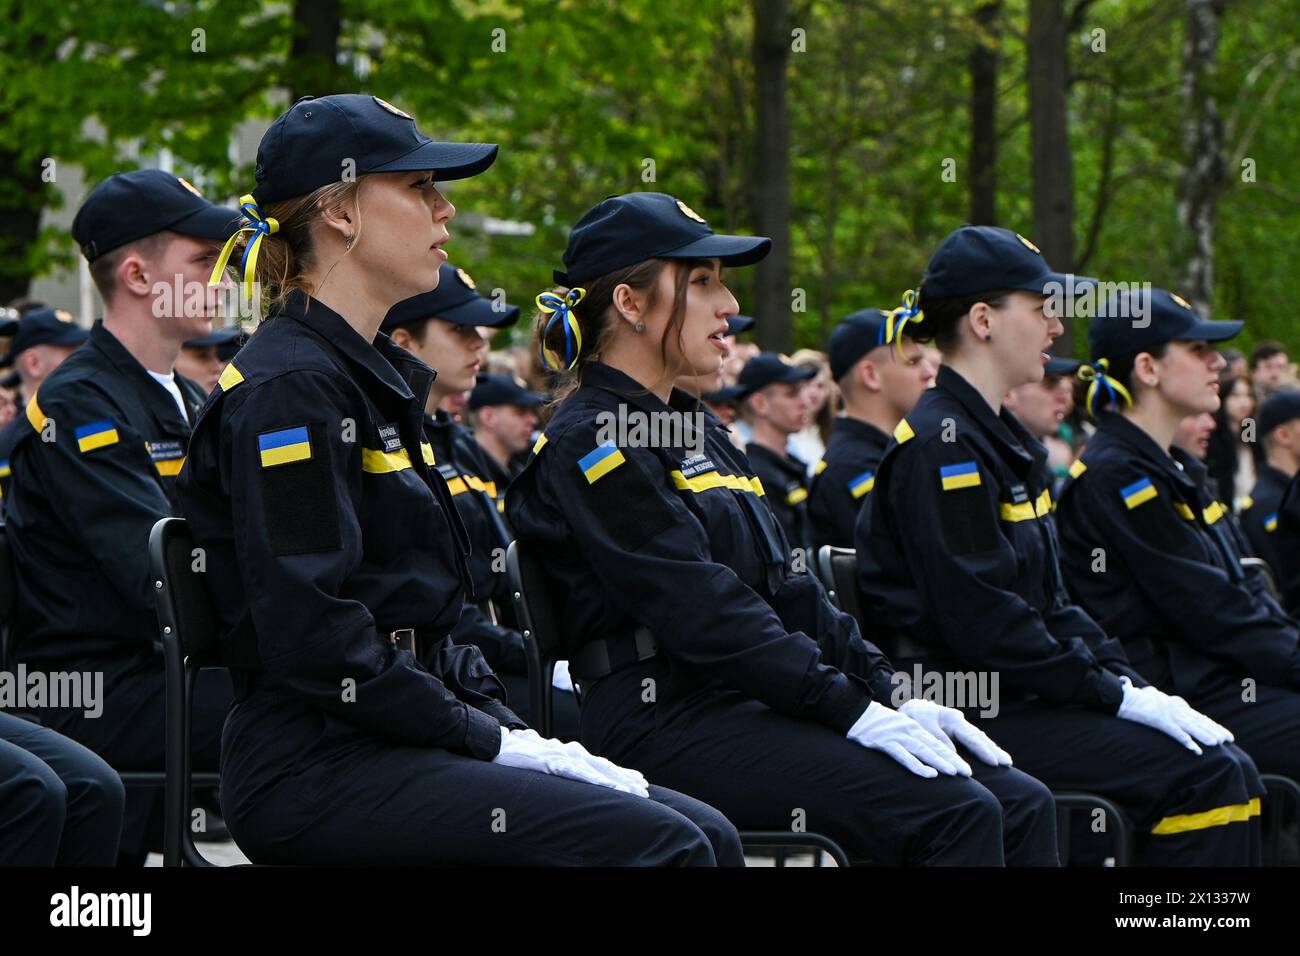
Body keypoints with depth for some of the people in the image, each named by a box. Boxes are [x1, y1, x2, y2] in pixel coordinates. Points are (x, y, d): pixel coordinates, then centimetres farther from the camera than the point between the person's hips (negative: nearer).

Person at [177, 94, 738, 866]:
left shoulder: (375, 378, 19)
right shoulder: (286, 389, -12)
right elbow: (312, 637, -20)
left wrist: (505, 725, 6)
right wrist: (492, 740, -14)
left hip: (398, 742, 10)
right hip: (315, 766, -10)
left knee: (708, 832, -4)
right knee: (658, 843, -22)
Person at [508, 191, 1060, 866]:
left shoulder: (696, 432, 22)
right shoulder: (590, 444, -8)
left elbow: (786, 589, 18)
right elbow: (699, 609, -17)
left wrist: (890, 693, 4)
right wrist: (851, 710, -21)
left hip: (751, 707, 9)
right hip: (664, 724, -9)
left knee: (1022, 805, -6)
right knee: (956, 813, -25)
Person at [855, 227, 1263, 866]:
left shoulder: (1005, 440, 18)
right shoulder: (941, 447, -13)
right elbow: (984, 620, -20)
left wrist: (1129, 681, 4)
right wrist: (1115, 695, -16)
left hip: (1016, 695, 10)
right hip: (965, 712, -10)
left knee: (1229, 770, -3)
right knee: (1205, 776, -20)